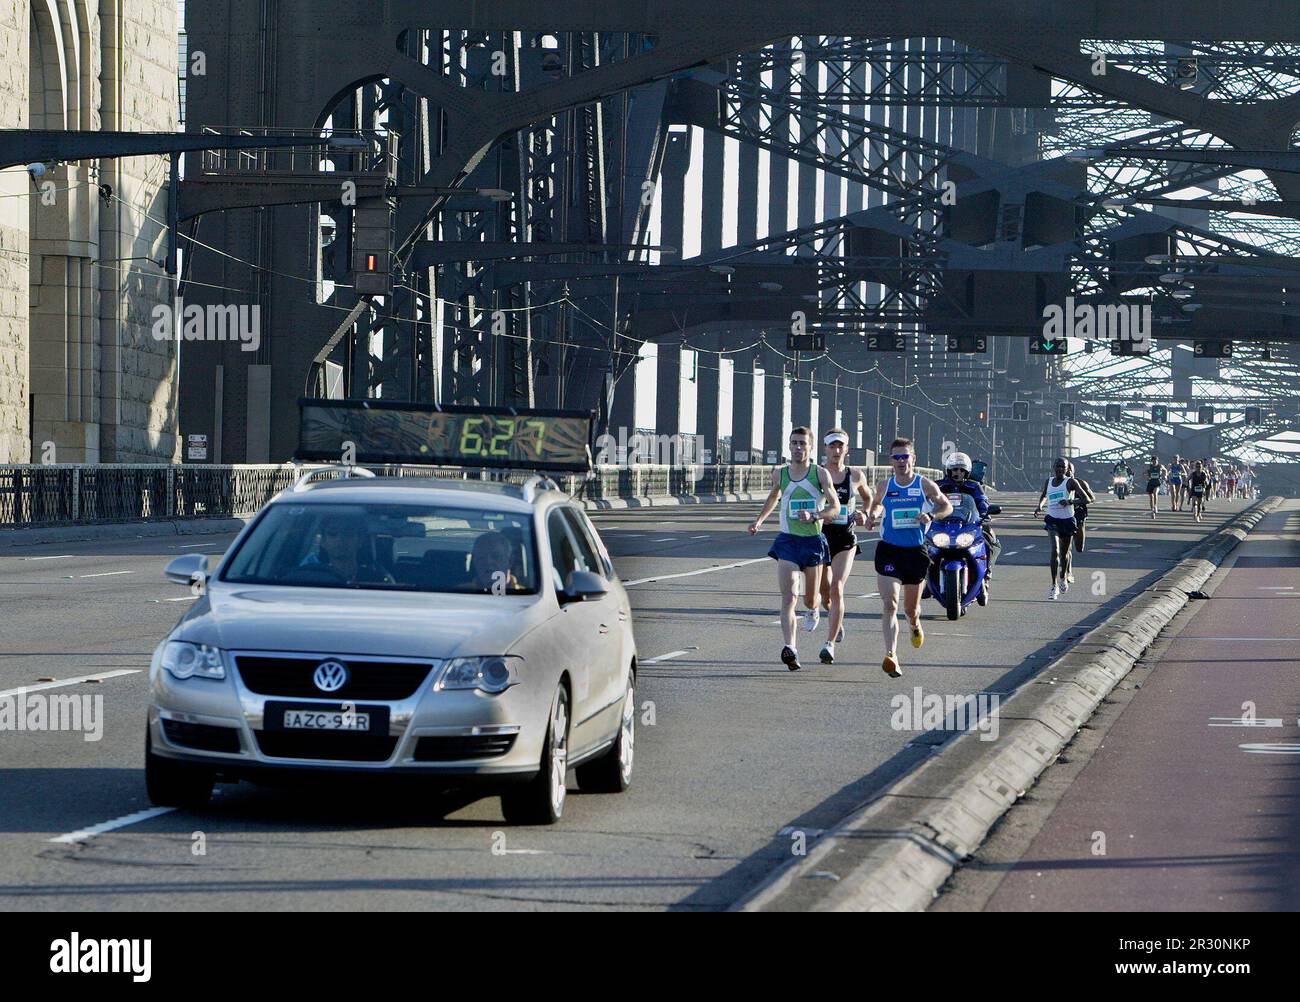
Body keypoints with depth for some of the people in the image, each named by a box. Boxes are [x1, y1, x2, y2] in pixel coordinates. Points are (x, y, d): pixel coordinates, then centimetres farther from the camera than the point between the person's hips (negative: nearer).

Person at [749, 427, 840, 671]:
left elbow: (835, 507, -8)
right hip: (787, 541, 1)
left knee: (810, 599, 15)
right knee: (788, 597, -16)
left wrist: (813, 516, -24)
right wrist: (759, 520, 15)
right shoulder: (779, 474, 5)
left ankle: (812, 610, 53)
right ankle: (791, 648, -27)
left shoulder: (820, 474, -4)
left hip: (814, 541, -1)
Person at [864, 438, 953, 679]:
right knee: (889, 604, -17)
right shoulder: (884, 487, 2)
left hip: (916, 551, 0)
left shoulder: (925, 485, -3)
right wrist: (872, 516, -1)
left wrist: (931, 515, -12)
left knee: (911, 608, 16)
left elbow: (947, 506, 8)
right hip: (889, 550, 0)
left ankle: (915, 625, 54)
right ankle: (891, 656, -25)